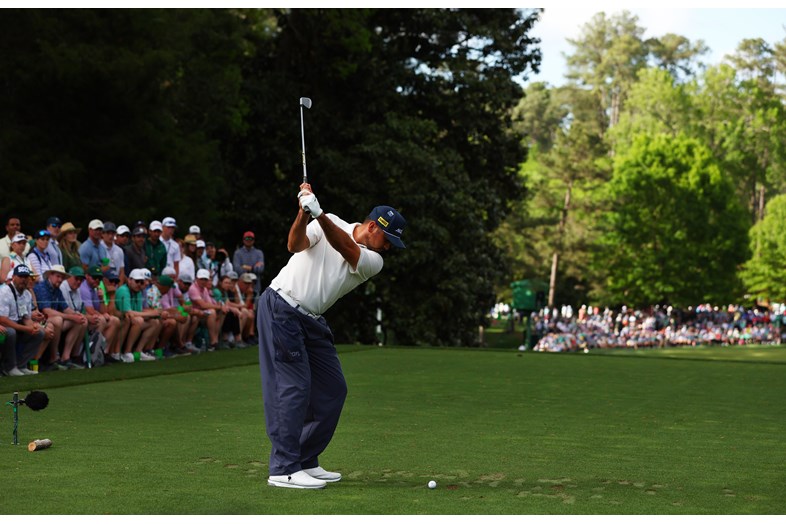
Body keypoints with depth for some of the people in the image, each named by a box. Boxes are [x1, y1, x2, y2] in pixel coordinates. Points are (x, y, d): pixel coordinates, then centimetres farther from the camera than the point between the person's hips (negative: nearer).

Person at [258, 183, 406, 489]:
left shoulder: (373, 262, 2)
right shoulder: (328, 223, -4)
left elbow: (346, 249, -18)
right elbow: (296, 245, -19)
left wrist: (319, 214, -33)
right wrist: (304, 214, -38)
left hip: (311, 322, 7)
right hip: (281, 308, -7)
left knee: (332, 389, 5)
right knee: (294, 387, -13)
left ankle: (305, 462, 14)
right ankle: (283, 469, -13)